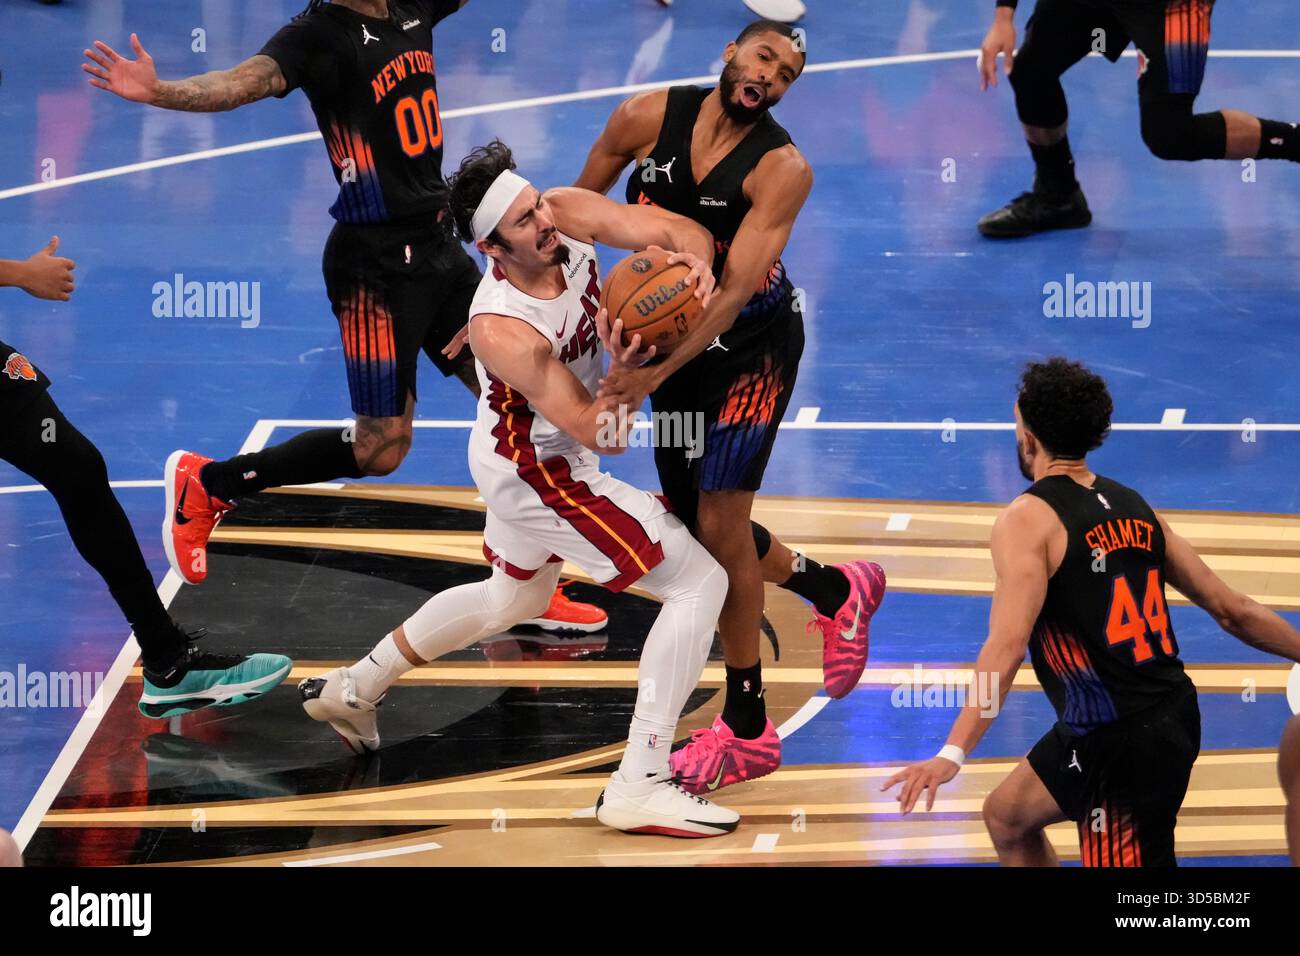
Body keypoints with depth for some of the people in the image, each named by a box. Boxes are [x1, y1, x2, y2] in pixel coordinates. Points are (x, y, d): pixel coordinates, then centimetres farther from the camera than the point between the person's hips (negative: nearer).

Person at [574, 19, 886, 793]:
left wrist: (653, 372, -39)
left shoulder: (782, 168, -23)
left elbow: (734, 290, -30)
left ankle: (746, 730, 1)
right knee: (699, 523, 11)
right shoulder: (649, 118, -11)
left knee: (718, 523, -11)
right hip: (676, 339, 5)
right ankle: (835, 590, 39)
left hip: (754, 344, -5)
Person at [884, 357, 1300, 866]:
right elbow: (1231, 610, 10)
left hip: (1121, 745, -8)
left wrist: (953, 754, -32)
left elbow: (1007, 644, -26)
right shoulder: (1132, 506, 9)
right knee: (1007, 817, 24)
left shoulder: (1028, 519, -12)